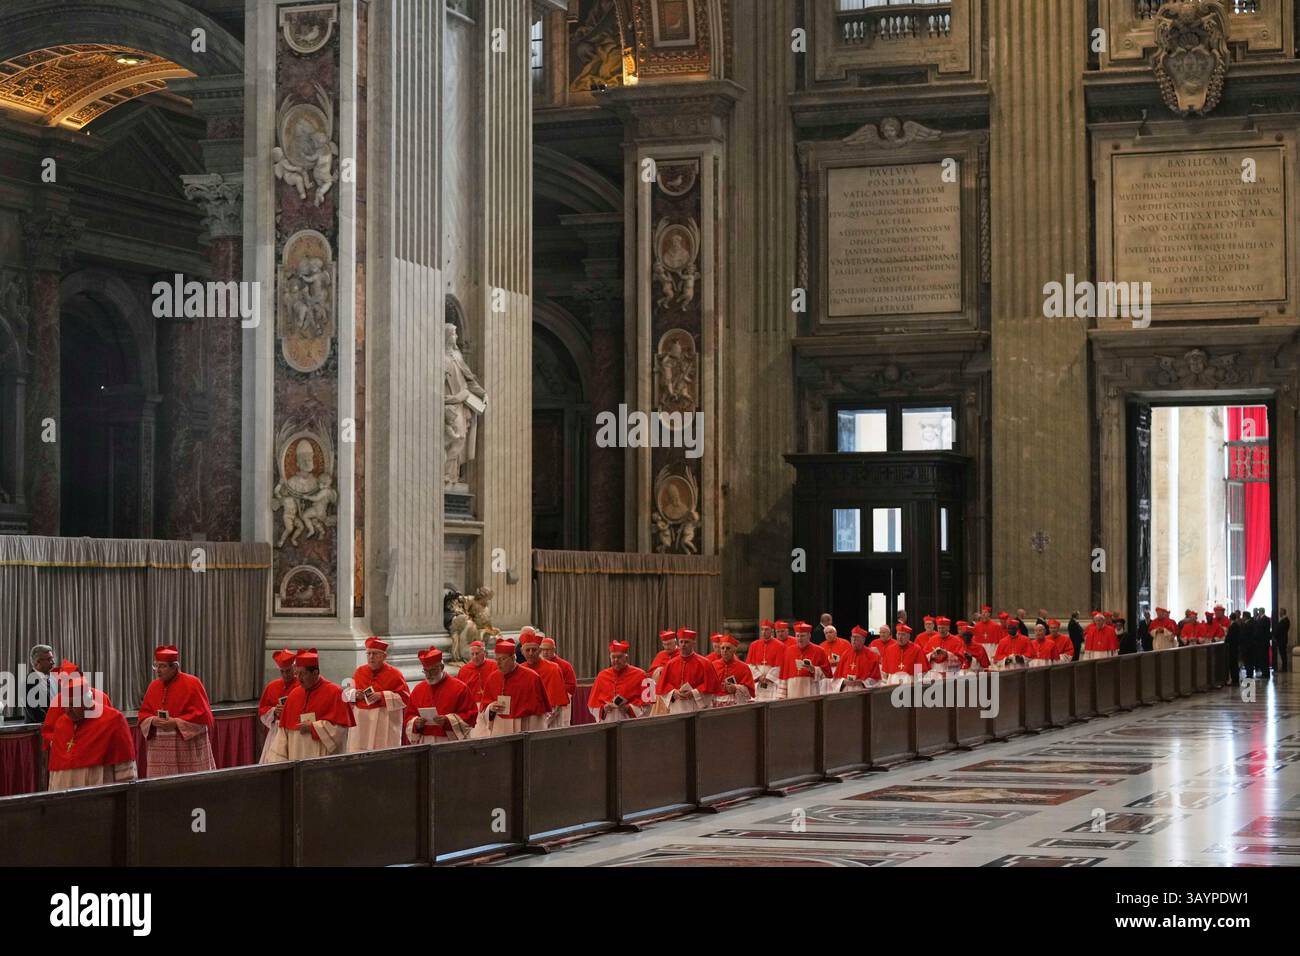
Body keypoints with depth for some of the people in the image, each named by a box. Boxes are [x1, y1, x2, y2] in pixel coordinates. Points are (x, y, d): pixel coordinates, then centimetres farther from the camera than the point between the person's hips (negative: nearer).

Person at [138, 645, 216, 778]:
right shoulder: (154, 686, 10)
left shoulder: (191, 684, -6)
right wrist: (153, 721, -11)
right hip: (159, 749, 4)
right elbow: (143, 715, 12)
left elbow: (201, 715, -10)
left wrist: (176, 722, -18)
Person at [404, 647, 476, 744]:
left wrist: (448, 721, -17)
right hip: (424, 743, 3)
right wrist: (415, 723, -7)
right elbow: (409, 715, 16)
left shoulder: (459, 687, -1)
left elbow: (470, 714, -4)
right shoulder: (418, 689, 12)